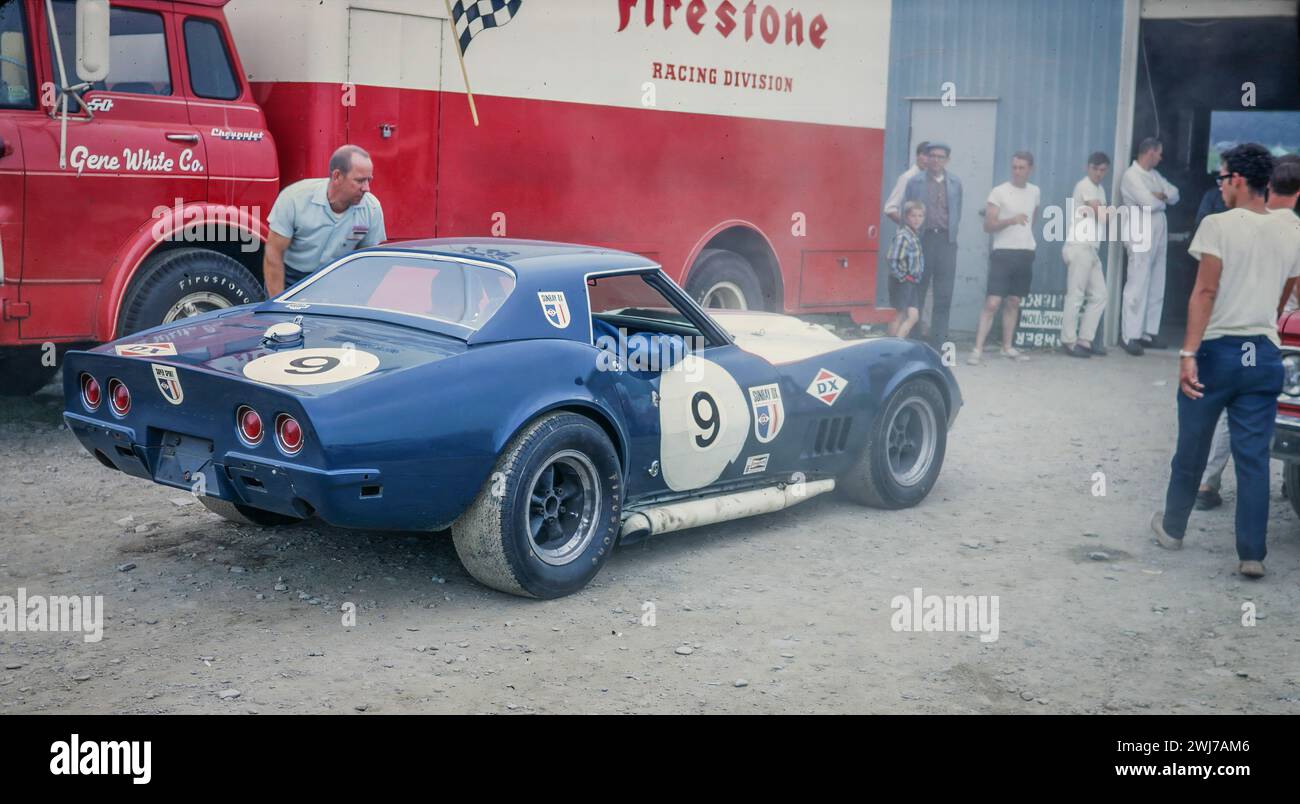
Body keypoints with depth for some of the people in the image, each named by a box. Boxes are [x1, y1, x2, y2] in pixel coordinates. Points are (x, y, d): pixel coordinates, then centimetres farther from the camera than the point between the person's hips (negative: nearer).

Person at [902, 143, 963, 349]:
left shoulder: (955, 183, 11)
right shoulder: (914, 182, 5)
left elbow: (958, 211, 16)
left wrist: (951, 230, 7)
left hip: (946, 241, 1)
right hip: (922, 239, -1)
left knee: (944, 297, -1)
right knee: (917, 294, 4)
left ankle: (937, 345, 3)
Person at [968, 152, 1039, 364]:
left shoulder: (1034, 192, 10)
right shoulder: (999, 192, -6)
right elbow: (988, 225, -12)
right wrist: (1011, 220, -25)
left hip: (1025, 253, 5)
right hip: (1003, 253, -5)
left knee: (1013, 302, 11)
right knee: (992, 303, -11)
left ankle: (1007, 347, 18)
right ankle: (978, 349, -12)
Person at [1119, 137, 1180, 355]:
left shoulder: (1155, 175, 18)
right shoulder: (1131, 175, -8)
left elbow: (1175, 195, 12)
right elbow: (1149, 203, -18)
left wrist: (1160, 195, -7)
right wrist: (1164, 200, 2)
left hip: (1159, 237, 9)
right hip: (1141, 238, -8)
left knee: (1156, 288, 9)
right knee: (1138, 288, -8)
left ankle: (1149, 333, 13)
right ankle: (1131, 336, -7)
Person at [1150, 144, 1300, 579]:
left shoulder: (1219, 225, -9)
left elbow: (1205, 292, -16)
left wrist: (1188, 352, -18)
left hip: (1217, 349, -4)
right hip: (1264, 355, 4)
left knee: (1191, 449, 12)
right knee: (1254, 457, 5)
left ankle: (1172, 528, 28)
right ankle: (1252, 554, 4)